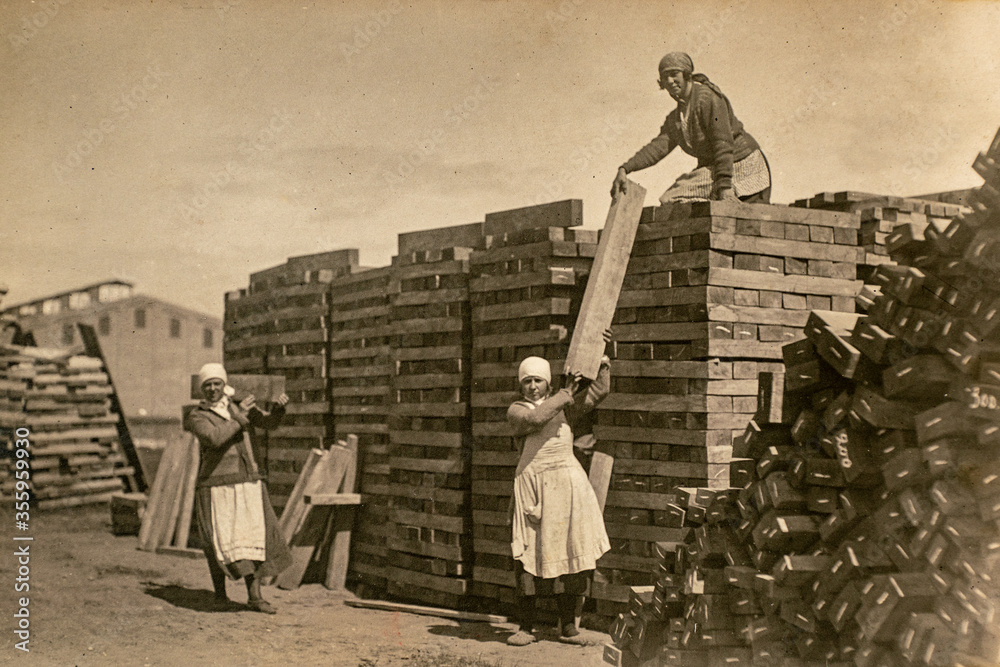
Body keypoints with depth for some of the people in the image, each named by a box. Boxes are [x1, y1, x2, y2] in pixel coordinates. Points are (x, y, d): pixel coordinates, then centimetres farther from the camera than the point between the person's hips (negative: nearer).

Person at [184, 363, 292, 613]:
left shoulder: (238, 406, 11)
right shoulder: (197, 417, -3)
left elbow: (269, 422, 3)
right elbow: (214, 438, -21)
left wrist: (279, 406, -18)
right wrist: (239, 415, -17)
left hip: (247, 485, 4)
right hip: (217, 487, -4)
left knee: (253, 538, -2)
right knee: (220, 542, -4)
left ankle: (254, 596, 2)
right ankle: (220, 593, 16)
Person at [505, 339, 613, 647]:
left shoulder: (565, 405, 16)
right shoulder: (516, 410, 7)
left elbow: (599, 390, 11)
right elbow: (535, 419, -14)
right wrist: (565, 395, -7)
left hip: (566, 483, 2)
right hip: (532, 484, -2)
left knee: (567, 552, 1)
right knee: (529, 555, -4)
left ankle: (568, 626, 9)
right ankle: (526, 627, 4)